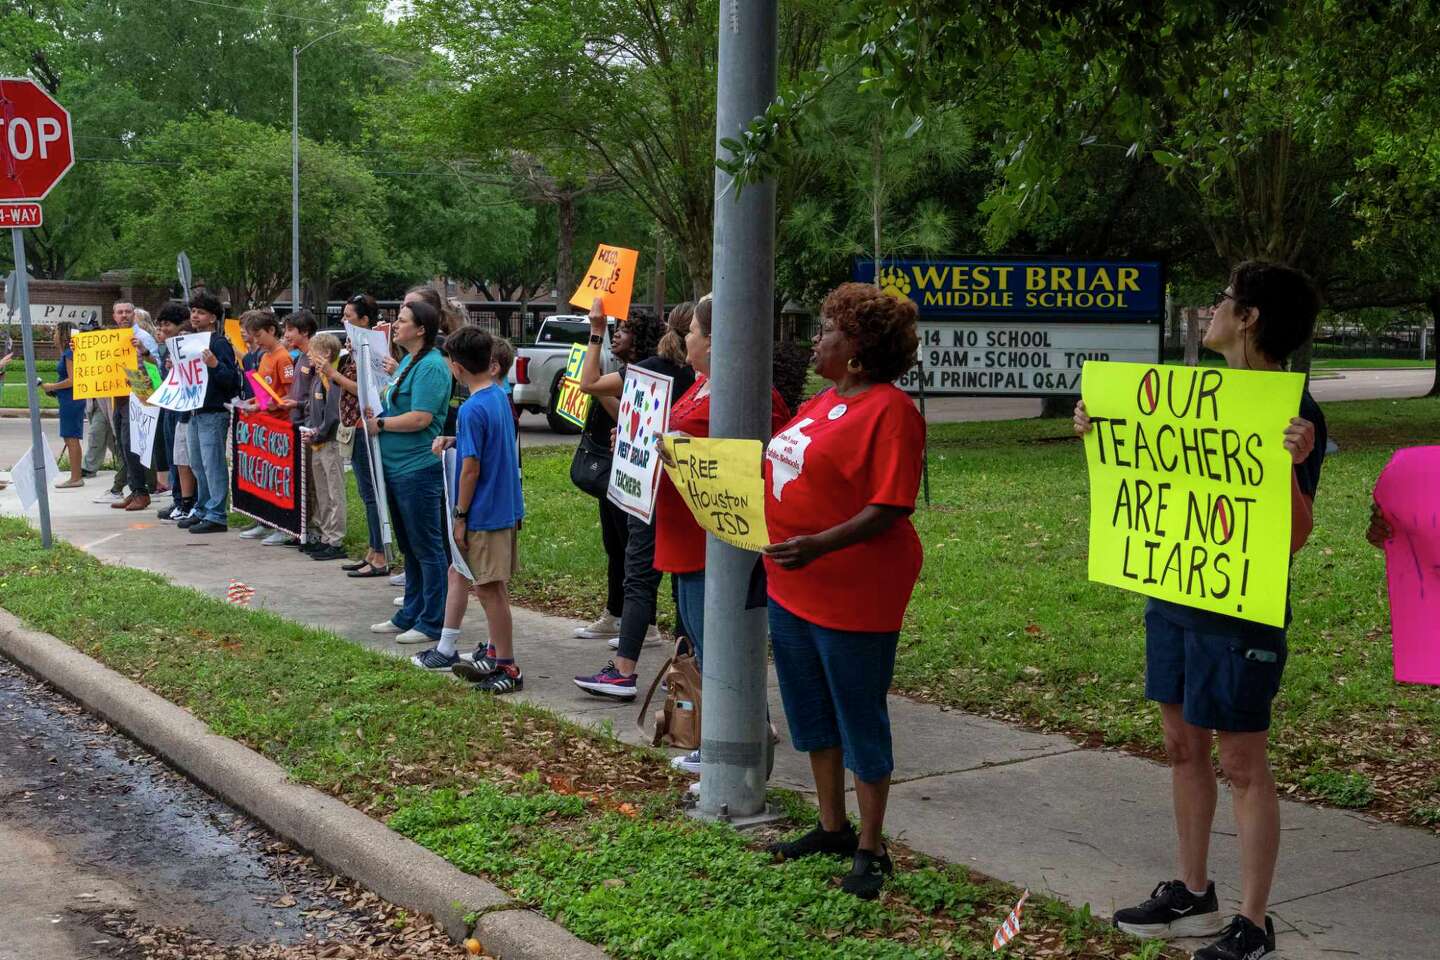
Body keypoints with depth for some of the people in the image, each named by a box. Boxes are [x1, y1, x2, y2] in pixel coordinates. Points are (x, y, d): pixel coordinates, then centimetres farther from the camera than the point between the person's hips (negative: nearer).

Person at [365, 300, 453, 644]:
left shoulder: (431, 366, -16)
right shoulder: (408, 361, 14)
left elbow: (420, 418, -24)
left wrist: (381, 424, -12)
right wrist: (376, 415, 6)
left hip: (418, 470, -10)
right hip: (397, 467, 10)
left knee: (427, 548, -2)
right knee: (409, 547, 18)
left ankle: (432, 623, 5)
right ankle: (410, 615, 28)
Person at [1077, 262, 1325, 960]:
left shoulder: (1294, 411, -16)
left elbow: (1294, 537, -20)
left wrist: (1292, 466, -37)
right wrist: (1099, 435, 10)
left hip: (1239, 614, -8)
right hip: (1172, 596, 8)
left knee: (1242, 763, 1)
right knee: (1183, 747, 16)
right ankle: (1193, 898, 30)